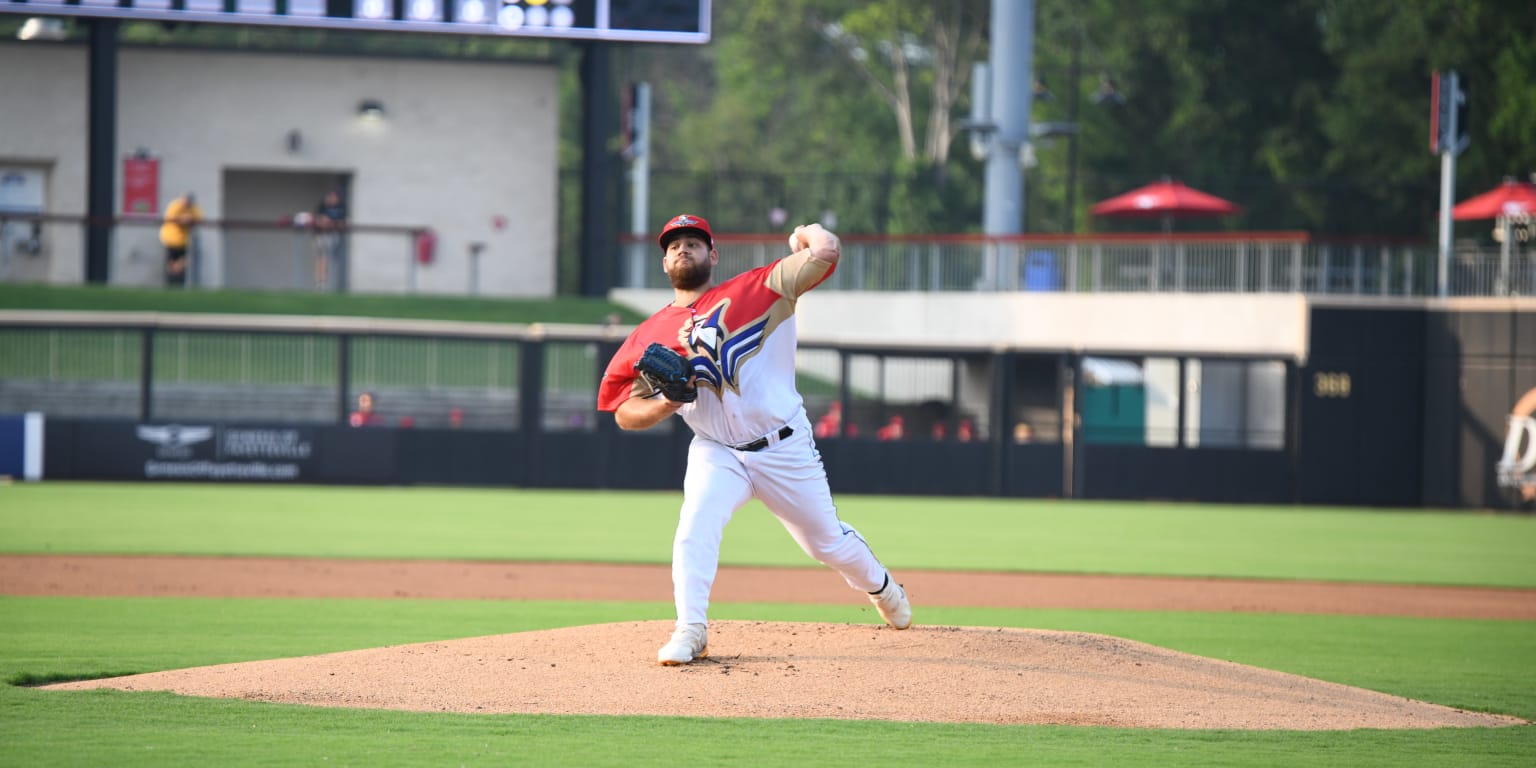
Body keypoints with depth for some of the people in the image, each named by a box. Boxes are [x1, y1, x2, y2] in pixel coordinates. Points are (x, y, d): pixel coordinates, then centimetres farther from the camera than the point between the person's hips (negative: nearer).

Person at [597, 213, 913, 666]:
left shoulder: (757, 290, -6)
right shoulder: (652, 335, 1)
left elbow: (825, 253, -17)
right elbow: (624, 414, 1)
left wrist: (807, 234, 5)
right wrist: (665, 404, -19)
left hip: (786, 449, -1)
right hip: (715, 454, 1)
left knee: (828, 541, 13)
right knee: (695, 527, -26)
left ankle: (881, 587, 43)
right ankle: (690, 632, -19)